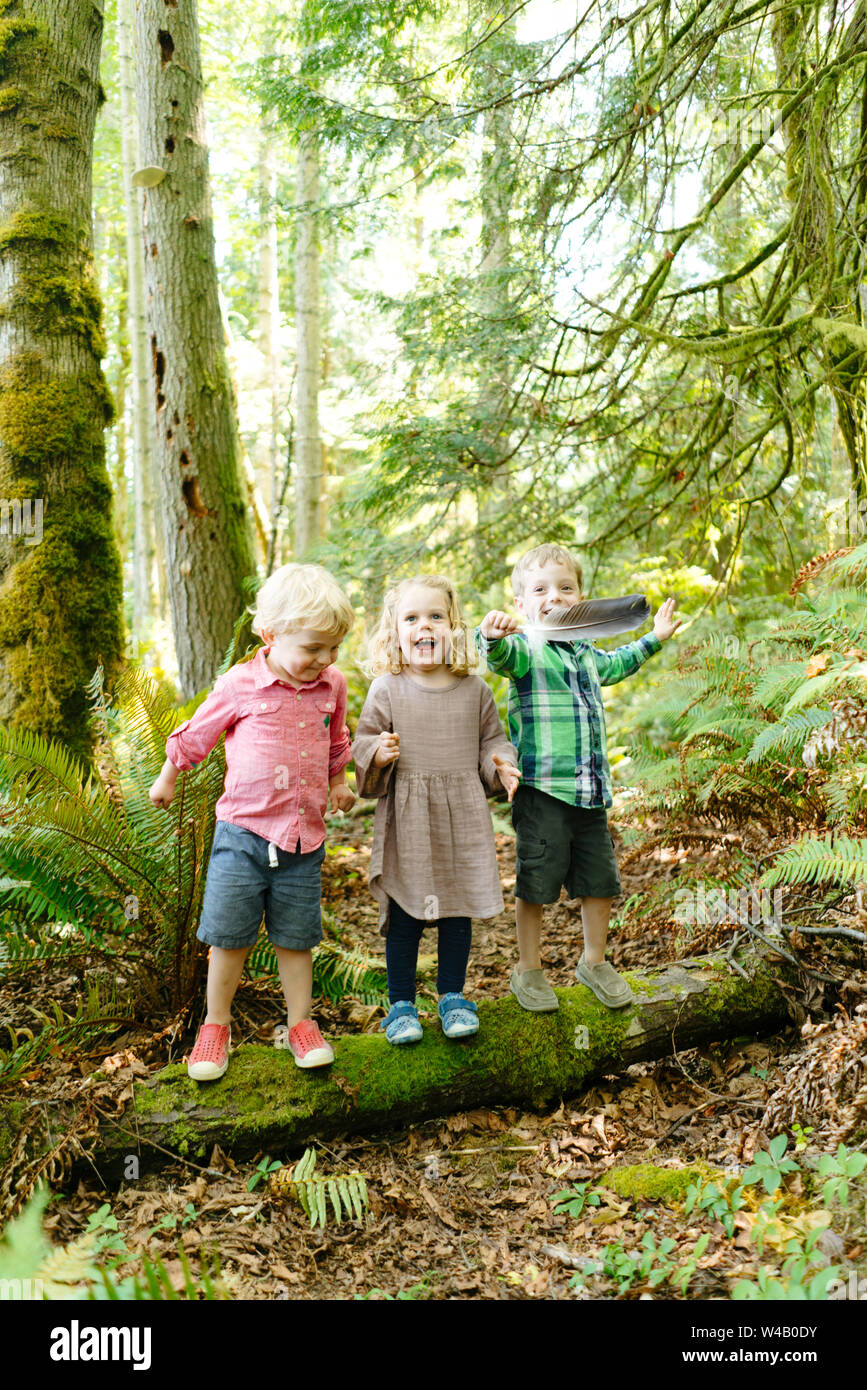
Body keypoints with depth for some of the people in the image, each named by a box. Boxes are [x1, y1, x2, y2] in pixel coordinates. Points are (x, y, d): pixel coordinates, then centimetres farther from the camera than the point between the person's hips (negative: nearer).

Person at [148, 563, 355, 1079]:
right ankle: (217, 1026, 22)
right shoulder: (240, 687, -10)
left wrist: (338, 783, 28)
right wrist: (167, 779, 17)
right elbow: (195, 735, 6)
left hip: (304, 836, 3)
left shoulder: (333, 684, 2)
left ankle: (302, 1022, 28)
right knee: (229, 935, 3)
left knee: (297, 936, 11)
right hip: (244, 830, -2)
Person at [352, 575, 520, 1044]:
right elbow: (362, 746, 0)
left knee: (458, 908, 12)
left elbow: (492, 740, 13)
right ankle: (401, 1002, 21)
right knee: (403, 914, 5)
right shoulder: (386, 691, -3)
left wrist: (501, 764, -6)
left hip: (462, 817, 2)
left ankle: (453, 996, 29)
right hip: (406, 821, -2)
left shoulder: (474, 690, 3)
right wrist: (378, 754, -21)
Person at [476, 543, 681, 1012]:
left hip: (592, 790, 6)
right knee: (536, 883, 3)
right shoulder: (525, 649, -7)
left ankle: (594, 961, 34)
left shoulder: (587, 654, 15)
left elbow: (616, 665, 39)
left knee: (600, 881, 14)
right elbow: (502, 654, -32)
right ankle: (529, 969, 22)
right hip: (541, 791, -6)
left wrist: (653, 638, 42)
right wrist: (492, 635, -53)